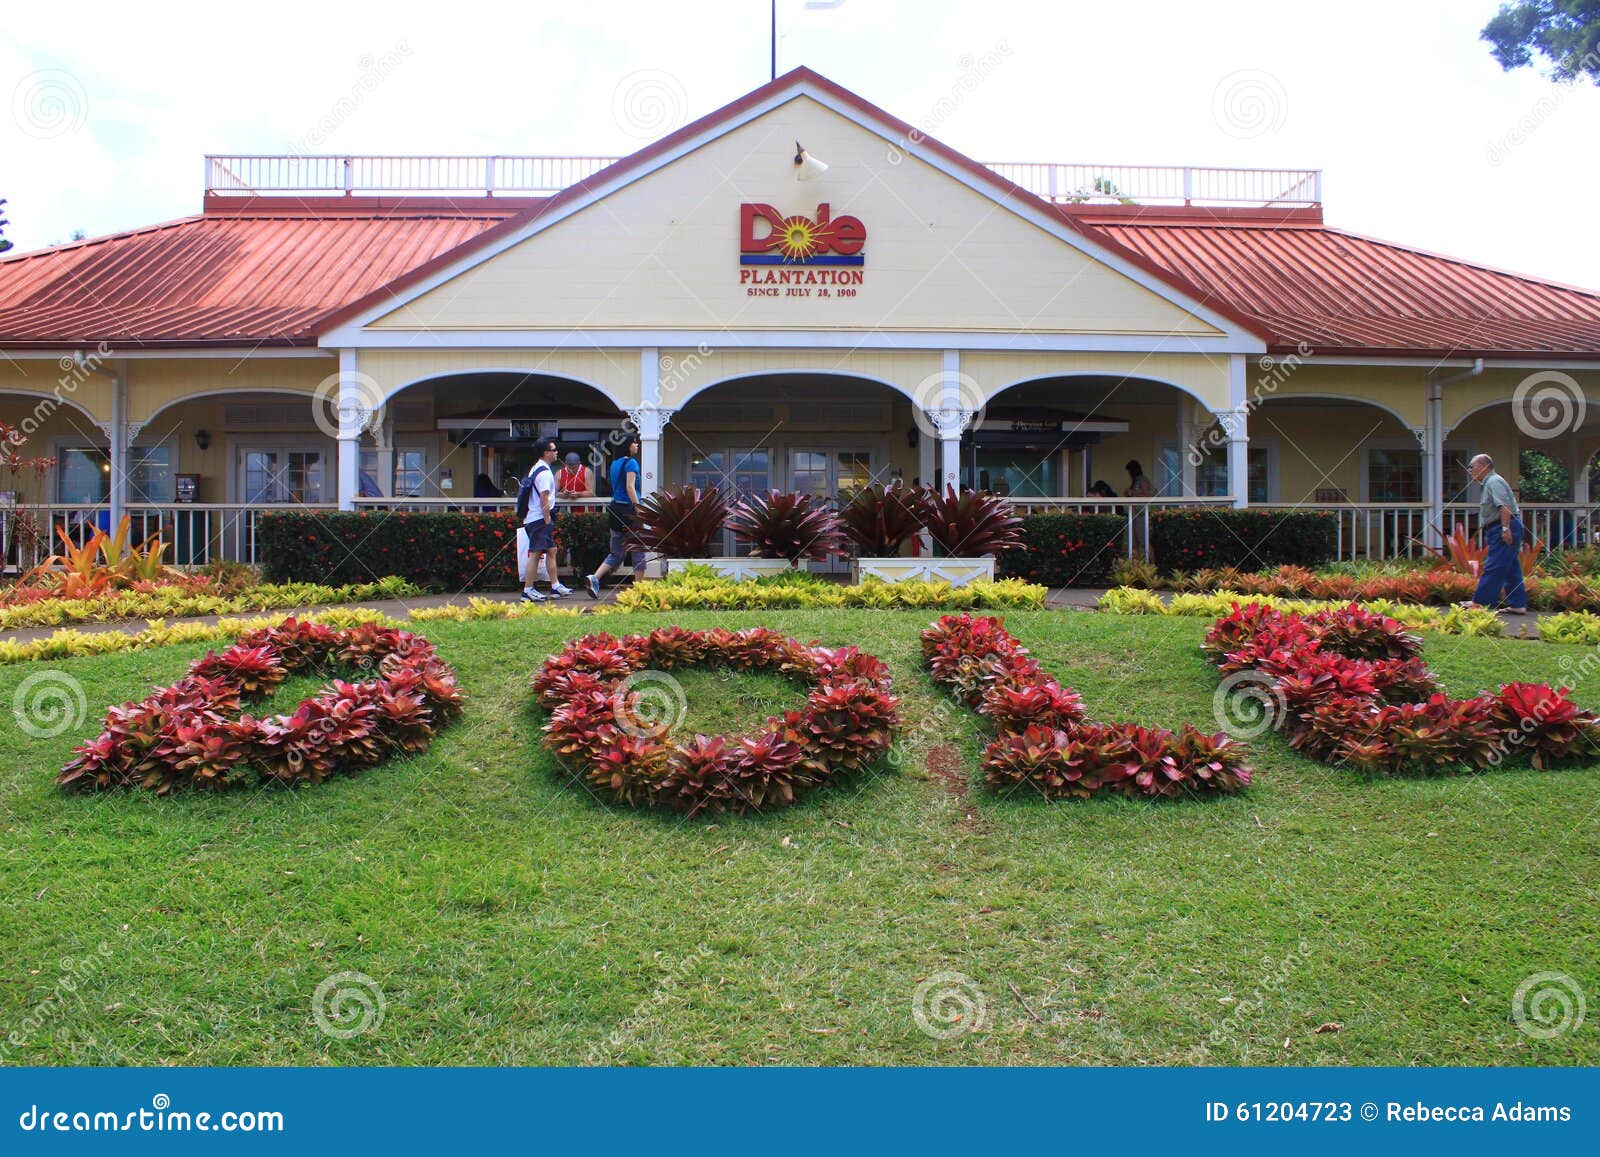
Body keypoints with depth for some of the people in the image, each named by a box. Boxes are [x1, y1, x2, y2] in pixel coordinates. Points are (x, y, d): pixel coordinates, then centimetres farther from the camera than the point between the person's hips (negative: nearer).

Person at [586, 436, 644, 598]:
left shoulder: (615, 464, 15)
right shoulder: (631, 463, -10)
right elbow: (630, 487, -18)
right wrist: (638, 509, -20)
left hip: (615, 508, 8)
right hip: (628, 509, -8)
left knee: (616, 553, 12)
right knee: (638, 551, 5)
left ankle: (594, 578, -7)